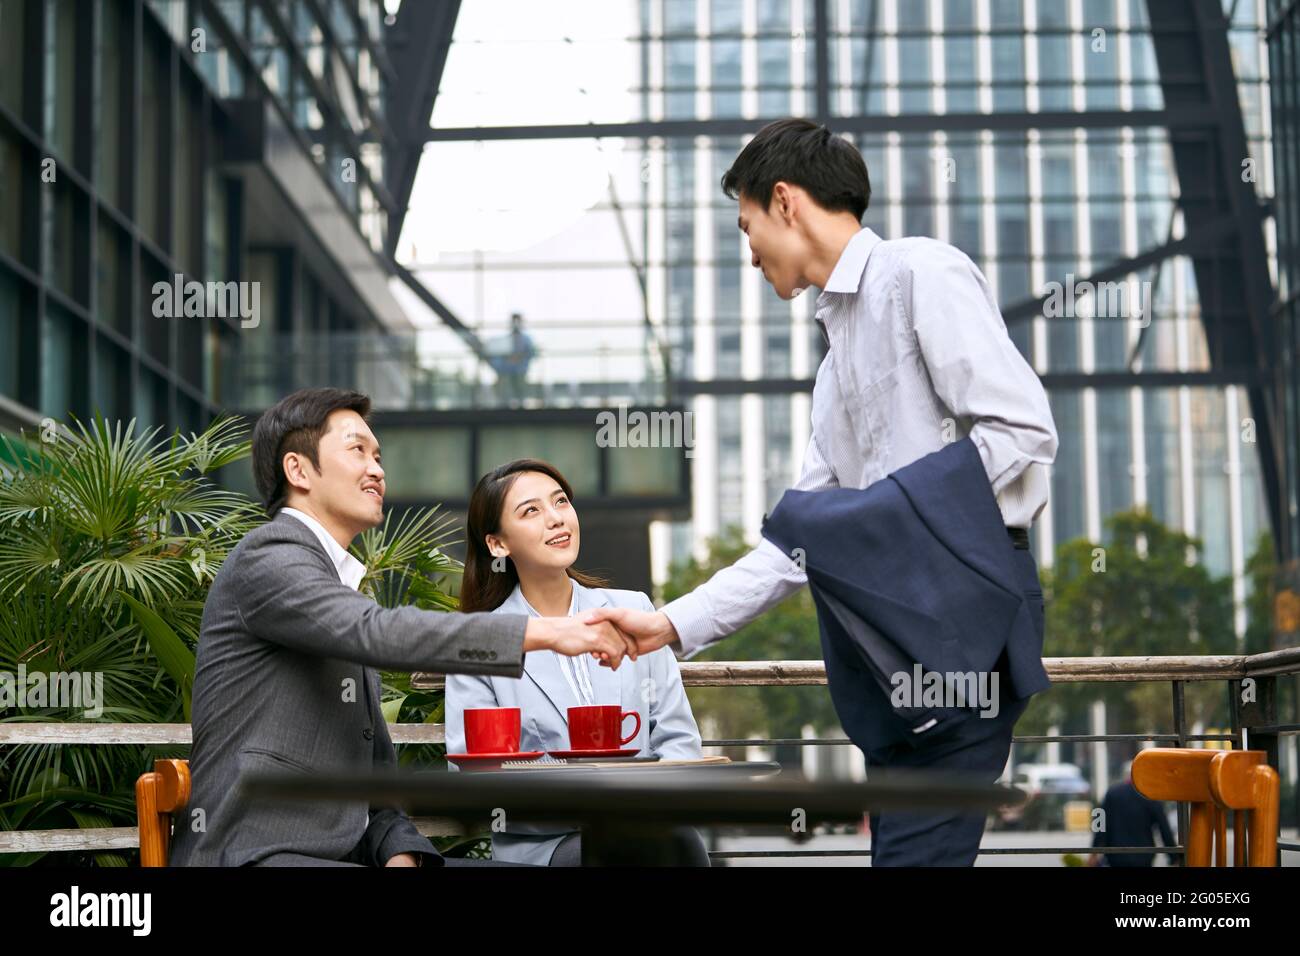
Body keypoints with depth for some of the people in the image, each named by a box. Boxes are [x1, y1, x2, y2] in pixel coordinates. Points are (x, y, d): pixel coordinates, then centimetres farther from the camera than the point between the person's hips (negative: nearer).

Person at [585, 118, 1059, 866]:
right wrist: (671, 626, 17)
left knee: (916, 851, -15)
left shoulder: (921, 273, -2)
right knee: (901, 843, 8)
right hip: (900, 634, 9)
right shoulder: (838, 363, 25)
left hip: (966, 603, -9)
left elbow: (1024, 431, -12)